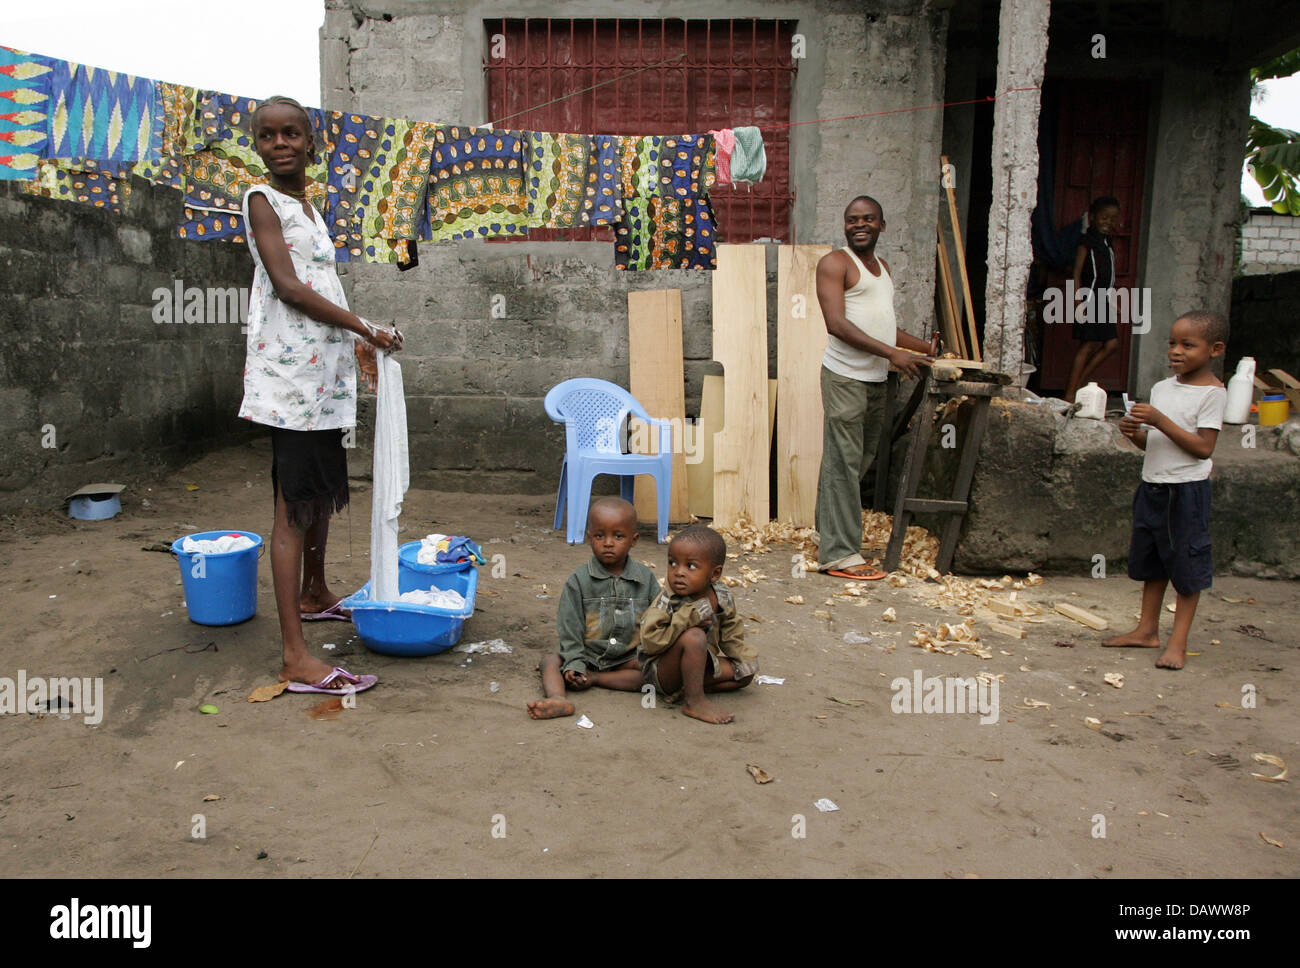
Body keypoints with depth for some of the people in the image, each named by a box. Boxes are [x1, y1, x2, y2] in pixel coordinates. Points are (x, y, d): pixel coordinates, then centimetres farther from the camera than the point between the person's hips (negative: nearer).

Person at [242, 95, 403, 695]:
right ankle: (296, 658, -10)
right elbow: (288, 287, -15)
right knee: (294, 505, -11)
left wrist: (358, 344, 21)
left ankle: (314, 594, 40)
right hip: (289, 372, -9)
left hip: (325, 370, 9)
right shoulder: (262, 200, -5)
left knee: (325, 489, 19)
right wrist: (365, 328, -13)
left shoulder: (306, 206, 19)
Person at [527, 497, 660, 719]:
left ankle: (593, 678, -23)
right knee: (551, 661, -22)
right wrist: (574, 663, -16)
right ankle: (558, 700, -49)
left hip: (628, 657, 1)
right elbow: (569, 627, -5)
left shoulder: (646, 578, 0)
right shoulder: (579, 580, -4)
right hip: (586, 654, 0)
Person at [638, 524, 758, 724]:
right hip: (660, 670, -7)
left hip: (702, 662, 7)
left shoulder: (722, 597, -5)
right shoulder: (667, 603, -23)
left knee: (745, 673, 1)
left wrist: (745, 659, 3)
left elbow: (731, 632, 11)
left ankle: (689, 688, -8)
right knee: (694, 637, -33)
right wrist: (688, 618, -33)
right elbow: (651, 641, -32)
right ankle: (694, 702, -23)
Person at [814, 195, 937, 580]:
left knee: (859, 462, 11)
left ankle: (832, 541, 20)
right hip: (845, 376, -9)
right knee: (843, 463, -8)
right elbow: (837, 323, -17)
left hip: (876, 379, 9)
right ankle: (839, 554, -4)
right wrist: (893, 353, -21)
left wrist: (926, 347, 21)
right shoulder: (835, 263, -5)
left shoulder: (882, 267, 22)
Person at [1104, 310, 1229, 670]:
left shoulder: (1212, 393, -11)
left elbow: (1203, 448, -18)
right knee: (1150, 561, 14)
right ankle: (1147, 630, 26)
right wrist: (1134, 432, -7)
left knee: (1186, 565, 2)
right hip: (1152, 484, 7)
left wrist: (1160, 421, -23)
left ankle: (1178, 641, 9)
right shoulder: (1161, 388, 9)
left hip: (1187, 489, -7)